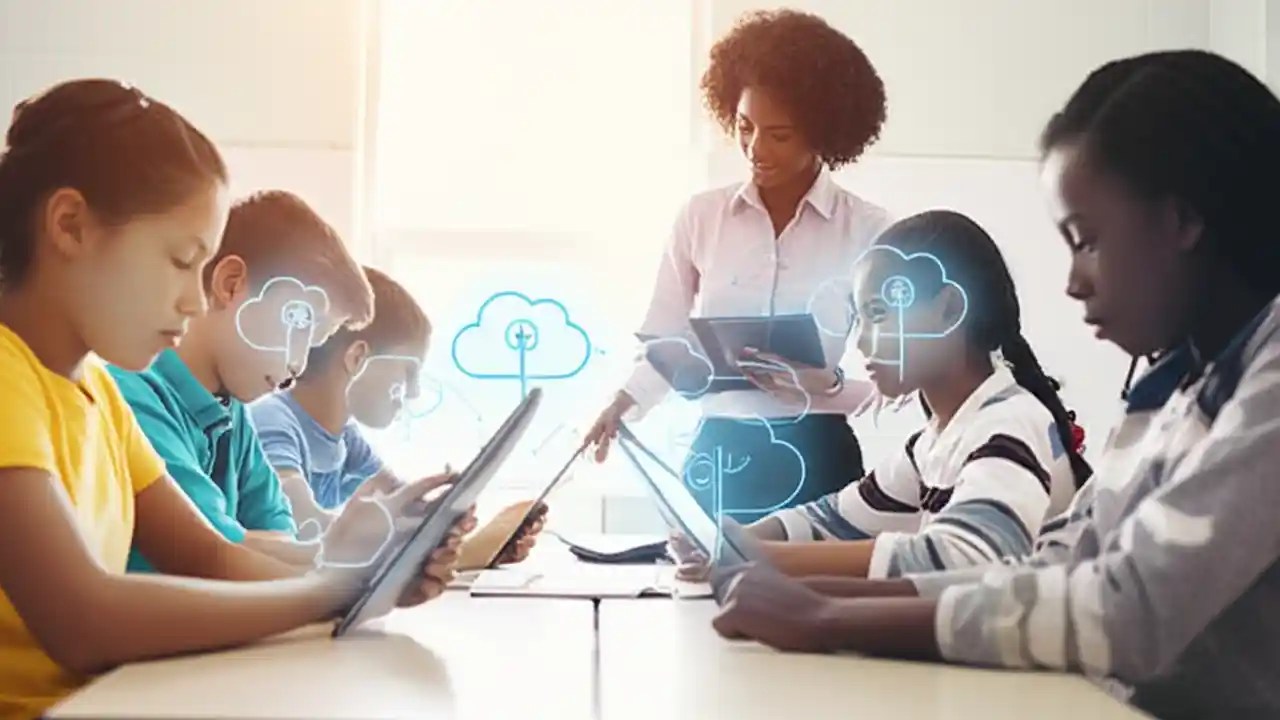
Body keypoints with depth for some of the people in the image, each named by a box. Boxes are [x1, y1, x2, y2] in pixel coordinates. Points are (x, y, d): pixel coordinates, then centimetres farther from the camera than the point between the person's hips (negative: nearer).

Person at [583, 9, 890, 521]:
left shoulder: (868, 230, -2)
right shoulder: (700, 218, 5)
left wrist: (826, 385, -20)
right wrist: (624, 404, -12)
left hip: (823, 460, -2)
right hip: (722, 455, 2)